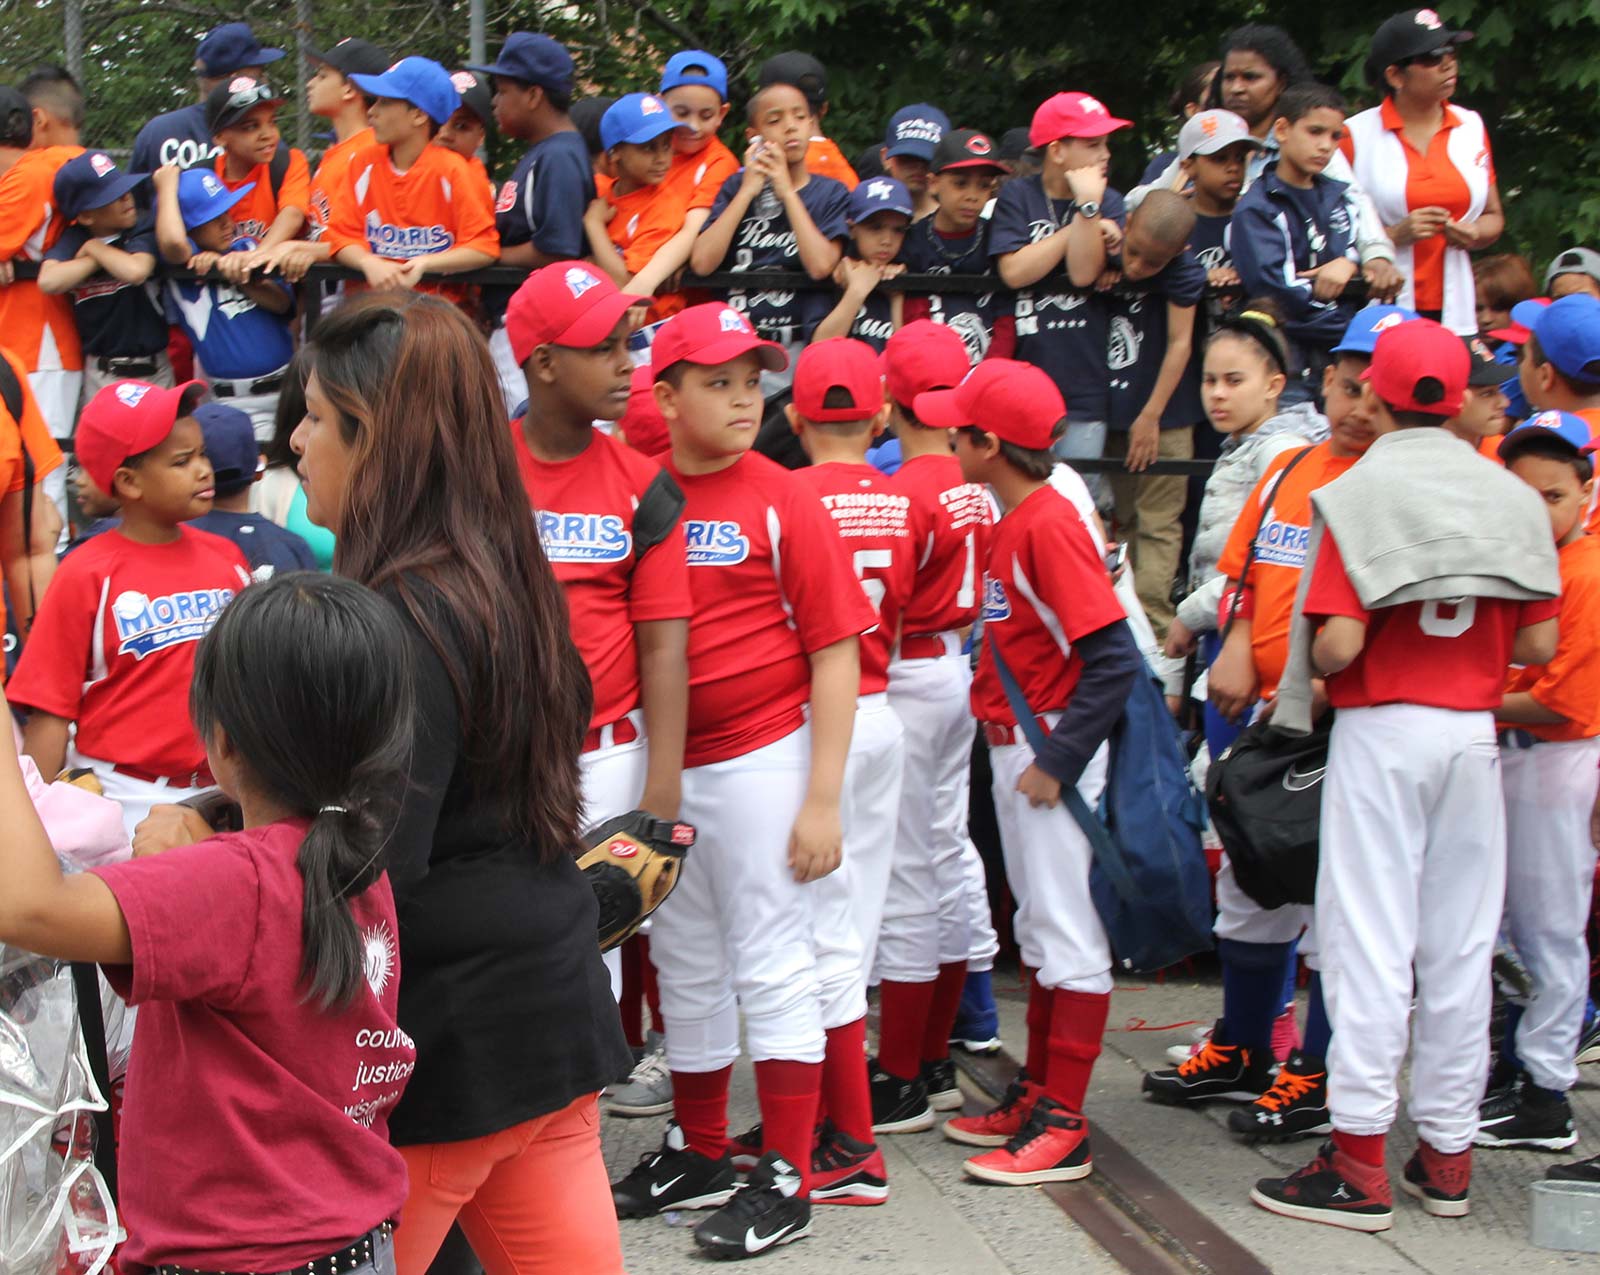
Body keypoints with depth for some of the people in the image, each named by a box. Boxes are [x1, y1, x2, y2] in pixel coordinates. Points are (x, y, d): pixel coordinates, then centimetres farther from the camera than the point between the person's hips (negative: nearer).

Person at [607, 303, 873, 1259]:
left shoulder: (783, 500, -7)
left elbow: (835, 650, -7)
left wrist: (823, 798, -12)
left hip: (763, 759, -4)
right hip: (665, 766, 5)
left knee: (772, 964, -1)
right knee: (686, 967, 15)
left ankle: (786, 1183, 7)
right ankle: (699, 1154, 31)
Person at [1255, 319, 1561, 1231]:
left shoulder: (1357, 495, -9)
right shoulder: (1513, 499, 3)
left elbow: (1337, 643, -17)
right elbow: (1539, 644, 3)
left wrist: (1318, 673, 5)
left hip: (1380, 731, -4)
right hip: (1474, 731, 4)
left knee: (1371, 944, -1)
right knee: (1461, 947, 10)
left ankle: (1360, 1163, -1)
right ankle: (1448, 1154, 17)